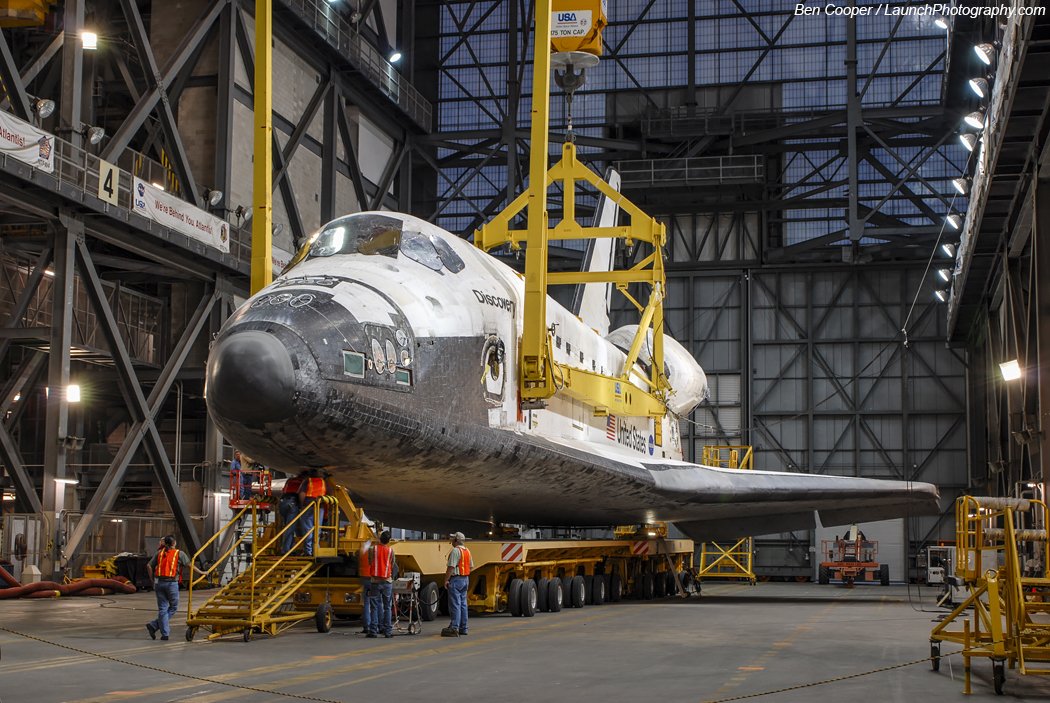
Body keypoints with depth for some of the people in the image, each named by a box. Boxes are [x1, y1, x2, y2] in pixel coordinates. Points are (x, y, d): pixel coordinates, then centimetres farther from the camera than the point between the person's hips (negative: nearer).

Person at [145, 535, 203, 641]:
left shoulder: (159, 553, 11)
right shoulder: (179, 554, 1)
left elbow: (149, 566, 7)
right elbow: (190, 566, 0)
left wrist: (152, 580, 16)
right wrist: (200, 572, 13)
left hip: (159, 583, 4)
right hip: (172, 583, -4)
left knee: (162, 609, 8)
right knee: (173, 607, 11)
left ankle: (165, 633, 1)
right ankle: (154, 625, -2)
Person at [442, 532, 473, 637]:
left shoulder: (455, 551, -15)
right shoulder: (467, 551, 14)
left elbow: (451, 567, -21)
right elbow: (471, 566, 18)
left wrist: (446, 580, -16)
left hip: (456, 579, -9)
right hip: (465, 579, 9)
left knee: (455, 604, -9)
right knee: (463, 604, 13)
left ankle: (454, 628, -14)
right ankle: (463, 628, 17)